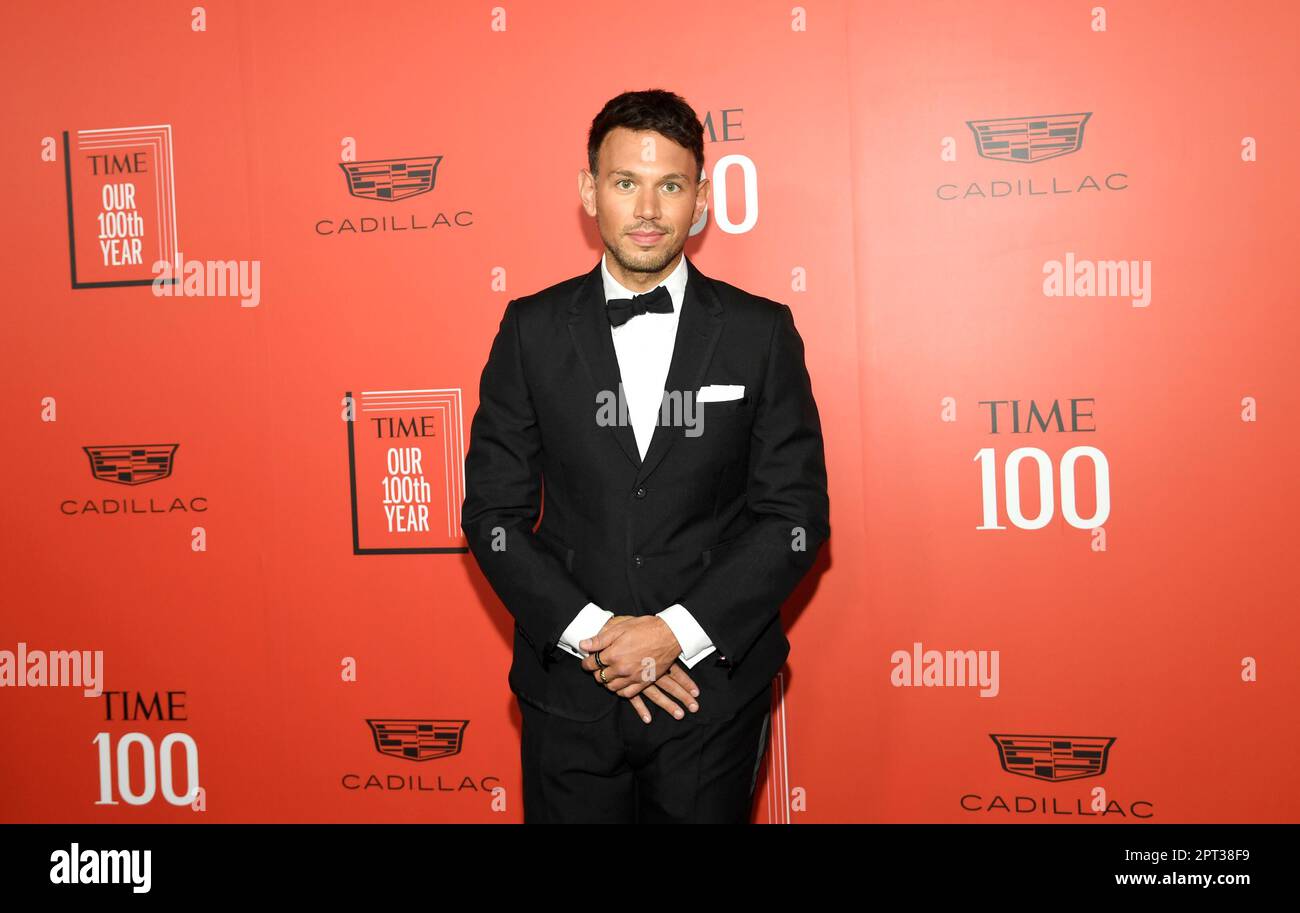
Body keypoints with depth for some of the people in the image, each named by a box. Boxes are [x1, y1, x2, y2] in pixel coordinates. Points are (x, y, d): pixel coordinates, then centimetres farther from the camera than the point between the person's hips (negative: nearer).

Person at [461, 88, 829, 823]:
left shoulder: (762, 332, -2)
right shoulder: (533, 330, 0)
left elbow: (798, 514, -4)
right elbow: (493, 512, 0)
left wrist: (679, 632, -13)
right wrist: (588, 633, -12)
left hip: (714, 688, 0)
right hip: (570, 692, 1)